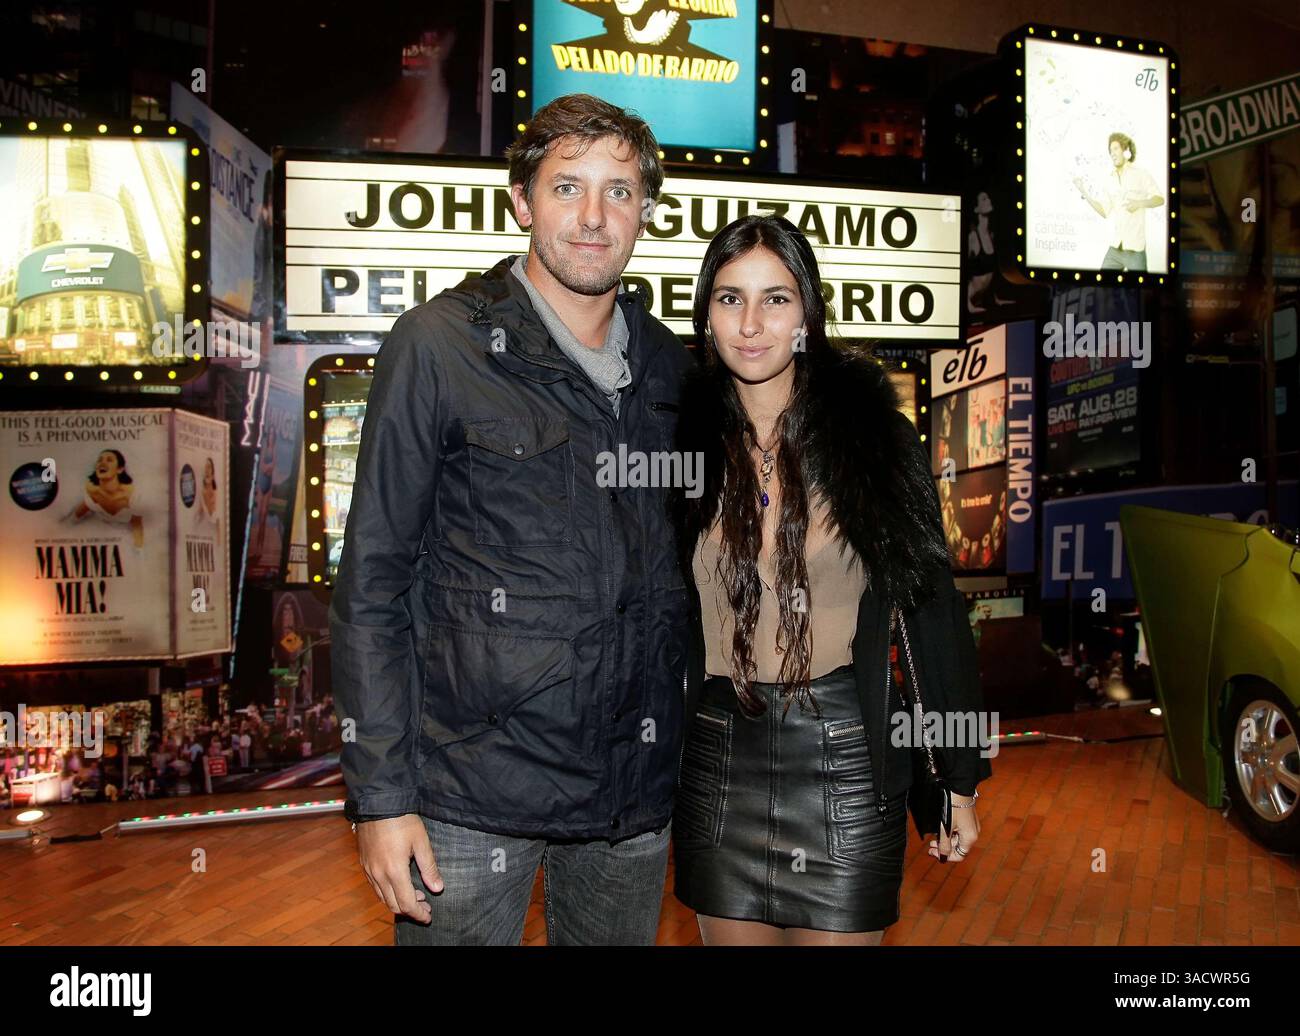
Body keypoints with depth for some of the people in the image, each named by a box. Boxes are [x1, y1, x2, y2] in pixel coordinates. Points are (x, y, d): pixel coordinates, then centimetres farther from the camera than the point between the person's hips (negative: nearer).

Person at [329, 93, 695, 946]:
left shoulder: (669, 365, 6)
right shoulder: (440, 346, -7)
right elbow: (372, 581, -8)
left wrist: (696, 750, 11)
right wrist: (380, 795, -11)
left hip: (636, 792, 5)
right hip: (475, 797, -4)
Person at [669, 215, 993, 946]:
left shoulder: (872, 434, -7)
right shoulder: (684, 439, -1)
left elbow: (933, 610, -3)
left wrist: (961, 780, 0)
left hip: (845, 756, -2)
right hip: (716, 761, 2)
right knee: (731, 935, 17)